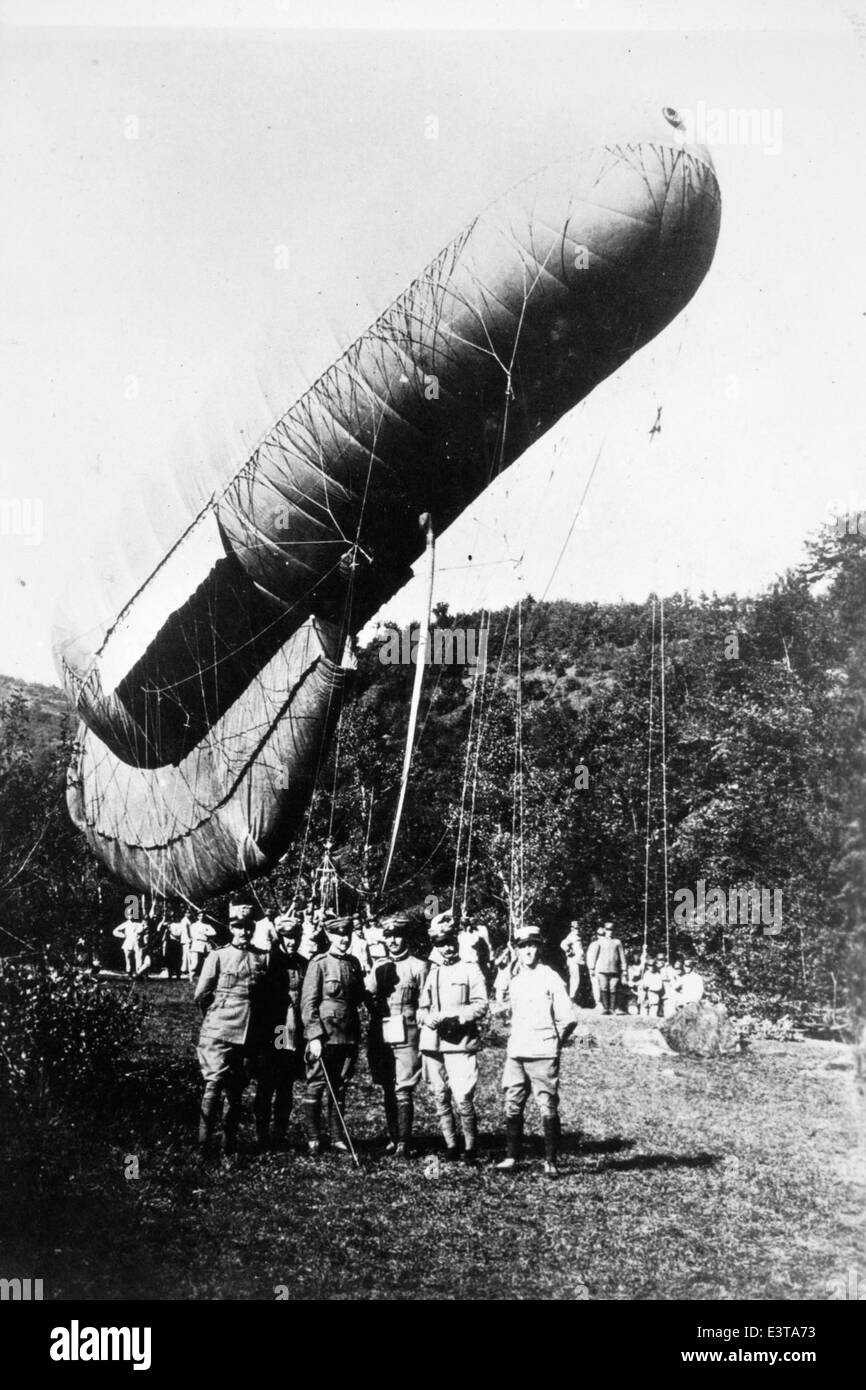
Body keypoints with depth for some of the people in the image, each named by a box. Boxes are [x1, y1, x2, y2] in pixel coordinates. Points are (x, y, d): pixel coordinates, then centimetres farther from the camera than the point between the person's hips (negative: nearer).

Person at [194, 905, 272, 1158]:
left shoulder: (263, 958, 8)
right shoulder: (218, 957, 1)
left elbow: (269, 997, 14)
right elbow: (201, 996, 2)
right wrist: (217, 1013, 9)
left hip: (250, 1034, 3)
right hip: (219, 1031, -3)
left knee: (236, 1090, 10)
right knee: (214, 1084, -10)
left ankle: (230, 1144, 19)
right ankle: (203, 1142, -4)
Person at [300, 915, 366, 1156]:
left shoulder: (353, 963, 10)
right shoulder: (319, 964, -6)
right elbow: (308, 1002, -9)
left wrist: (358, 1034, 12)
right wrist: (314, 1036, -15)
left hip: (349, 1036, 5)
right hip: (324, 1035, -5)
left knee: (339, 1088, 10)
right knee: (316, 1087, 1)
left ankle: (337, 1138, 17)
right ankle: (313, 1139, 9)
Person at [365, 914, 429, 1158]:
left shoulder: (418, 966, 0)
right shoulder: (378, 966, 13)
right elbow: (369, 999, 17)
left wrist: (416, 1024, -7)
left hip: (406, 1036, -5)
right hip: (380, 1035, 5)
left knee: (403, 1090, -10)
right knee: (387, 1090, 9)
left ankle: (403, 1142, -10)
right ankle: (393, 1137, 18)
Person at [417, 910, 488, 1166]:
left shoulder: (470, 970, 2)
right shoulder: (429, 972, 13)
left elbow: (481, 1006, -5)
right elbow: (422, 1008, 15)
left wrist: (455, 1017, -17)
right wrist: (430, 1018, -7)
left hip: (460, 1044, -4)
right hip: (432, 1044, 4)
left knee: (464, 1099, -10)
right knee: (440, 1099, 8)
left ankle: (470, 1149, 3)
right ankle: (450, 1147, 18)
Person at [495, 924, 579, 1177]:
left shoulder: (550, 978, -5)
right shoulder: (515, 981, 14)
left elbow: (568, 1018, -6)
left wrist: (552, 1042, 1)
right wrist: (515, 1041, 13)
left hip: (543, 1056, -6)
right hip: (515, 1054, 6)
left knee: (548, 1108, -2)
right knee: (512, 1107, 5)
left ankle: (550, 1161, 4)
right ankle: (512, 1156, 13)